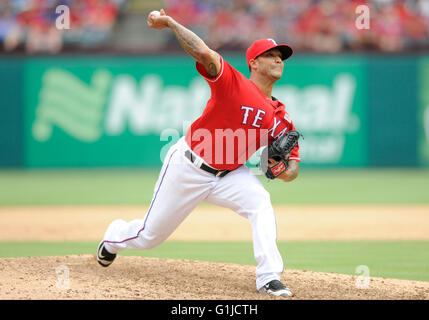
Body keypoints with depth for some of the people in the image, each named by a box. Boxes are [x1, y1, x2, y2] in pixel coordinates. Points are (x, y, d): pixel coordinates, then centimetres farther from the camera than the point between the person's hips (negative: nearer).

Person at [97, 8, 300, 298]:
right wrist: (170, 23, -37)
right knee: (149, 236, 9)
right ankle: (115, 236, 46)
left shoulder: (280, 118, -3)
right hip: (188, 168, -4)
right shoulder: (234, 83, -19)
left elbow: (291, 172, -2)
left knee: (260, 201, -28)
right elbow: (205, 53, -37)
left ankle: (269, 278, -29)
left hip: (228, 175, 4)